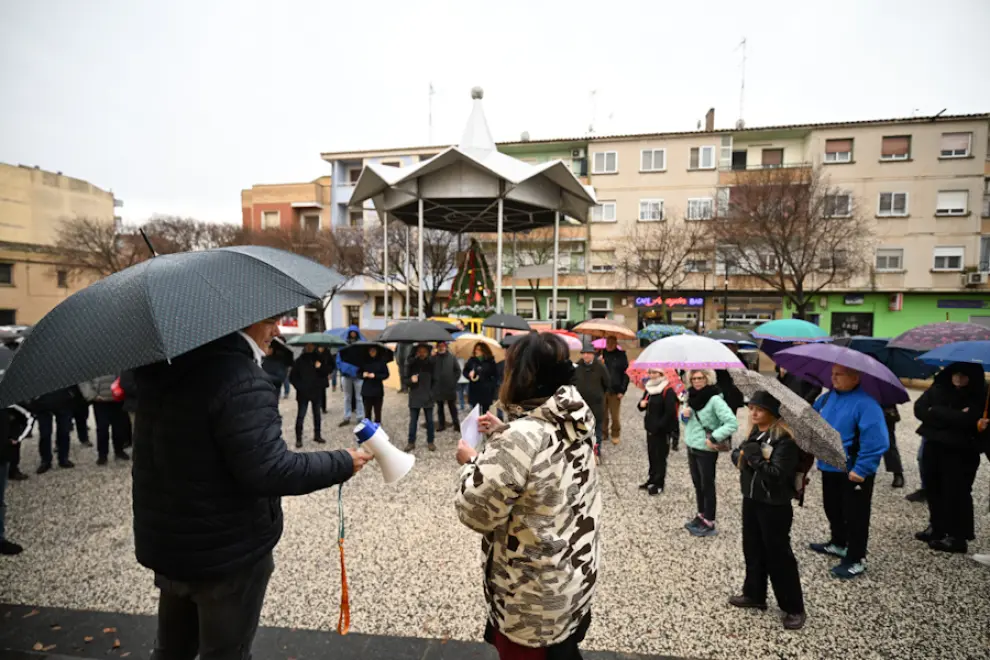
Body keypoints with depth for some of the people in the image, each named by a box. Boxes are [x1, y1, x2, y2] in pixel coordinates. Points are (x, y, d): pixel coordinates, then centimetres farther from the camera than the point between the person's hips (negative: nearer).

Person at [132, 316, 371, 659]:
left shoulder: (166, 368, 1)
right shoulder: (241, 379, -28)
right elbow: (269, 471, -31)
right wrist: (343, 463, -20)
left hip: (164, 541, 8)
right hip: (227, 550, -8)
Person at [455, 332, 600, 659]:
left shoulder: (520, 438, -32)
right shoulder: (575, 421, -7)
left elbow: (476, 511, -24)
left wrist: (471, 462, -9)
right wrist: (505, 432, 8)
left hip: (535, 594, -7)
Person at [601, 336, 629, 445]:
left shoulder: (621, 355, 0)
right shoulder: (601, 354, 6)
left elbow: (626, 374, -1)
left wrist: (622, 390, -6)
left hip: (615, 391, -2)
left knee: (615, 416, 4)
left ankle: (615, 435, 20)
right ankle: (603, 433, 23)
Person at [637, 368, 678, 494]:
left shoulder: (668, 391, -16)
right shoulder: (649, 389, 9)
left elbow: (670, 412, -21)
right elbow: (644, 405, 16)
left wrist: (659, 426, -21)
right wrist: (642, 404, -8)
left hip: (662, 430, -7)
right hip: (650, 428, 7)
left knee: (660, 456, 2)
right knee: (652, 455, 15)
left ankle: (659, 484, 11)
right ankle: (652, 479, 28)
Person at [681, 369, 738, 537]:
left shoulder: (715, 399, -20)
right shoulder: (692, 396, 2)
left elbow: (732, 423, -24)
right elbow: (685, 419, 16)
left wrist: (714, 438, -26)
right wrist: (683, 415, -6)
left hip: (706, 450, -7)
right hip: (691, 447, 7)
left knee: (707, 486, 5)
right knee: (697, 484, 19)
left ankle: (709, 523, 18)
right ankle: (701, 515, 34)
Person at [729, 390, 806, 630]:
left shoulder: (785, 439, -19)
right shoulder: (755, 432, 5)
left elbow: (778, 474, -24)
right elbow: (737, 455, 8)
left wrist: (756, 459, -24)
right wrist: (741, 456, -13)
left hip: (774, 506, -8)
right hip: (751, 499, 8)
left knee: (778, 555, 4)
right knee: (752, 550, 19)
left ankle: (794, 608, 21)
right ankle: (754, 595, 35)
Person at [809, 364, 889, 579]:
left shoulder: (865, 403, -20)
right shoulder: (827, 397, 5)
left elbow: (876, 441, -25)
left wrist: (861, 469, -25)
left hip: (853, 472, -8)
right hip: (829, 467, 8)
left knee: (854, 515, 6)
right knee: (833, 509, 22)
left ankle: (856, 559, 19)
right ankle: (838, 544, 41)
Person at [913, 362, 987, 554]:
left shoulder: (980, 394, -11)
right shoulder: (938, 387, 3)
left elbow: (968, 419, -23)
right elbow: (919, 409, -7)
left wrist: (936, 412, -14)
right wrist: (952, 418, -16)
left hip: (962, 452, -5)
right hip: (934, 447, 5)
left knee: (956, 493, 1)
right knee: (933, 489, 14)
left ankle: (958, 537, 15)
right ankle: (937, 527, 31)